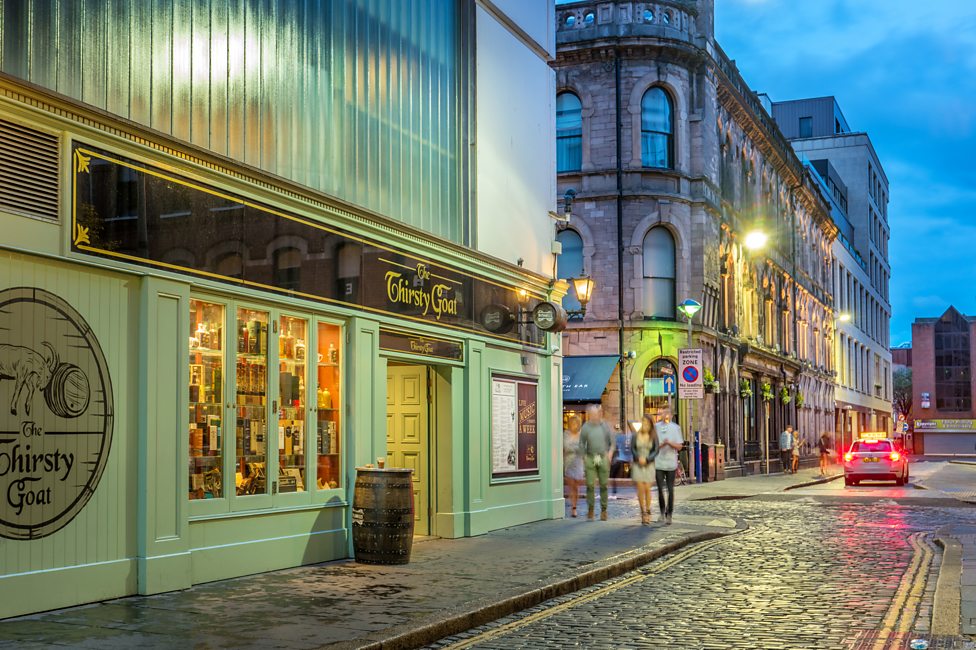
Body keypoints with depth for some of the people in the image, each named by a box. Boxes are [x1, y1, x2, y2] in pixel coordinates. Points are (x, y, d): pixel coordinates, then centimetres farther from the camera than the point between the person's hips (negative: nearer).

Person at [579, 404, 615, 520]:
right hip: (590, 458, -1)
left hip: (603, 458, 1)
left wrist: (610, 452, -7)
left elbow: (612, 442, 9)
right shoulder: (585, 427, 2)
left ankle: (603, 510, 11)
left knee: (603, 485, 2)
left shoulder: (605, 426, 4)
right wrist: (584, 457, 2)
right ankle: (590, 509, 7)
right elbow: (582, 444, 7)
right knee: (590, 485, -5)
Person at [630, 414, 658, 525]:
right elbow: (632, 449, -1)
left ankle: (648, 512, 11)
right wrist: (639, 458, -18)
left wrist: (646, 459, -17)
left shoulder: (653, 437, -1)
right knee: (640, 488, -5)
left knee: (647, 489, -3)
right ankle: (643, 512, 8)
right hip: (637, 465, 0)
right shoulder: (635, 436, 1)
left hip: (649, 465, 0)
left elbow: (655, 451, -4)